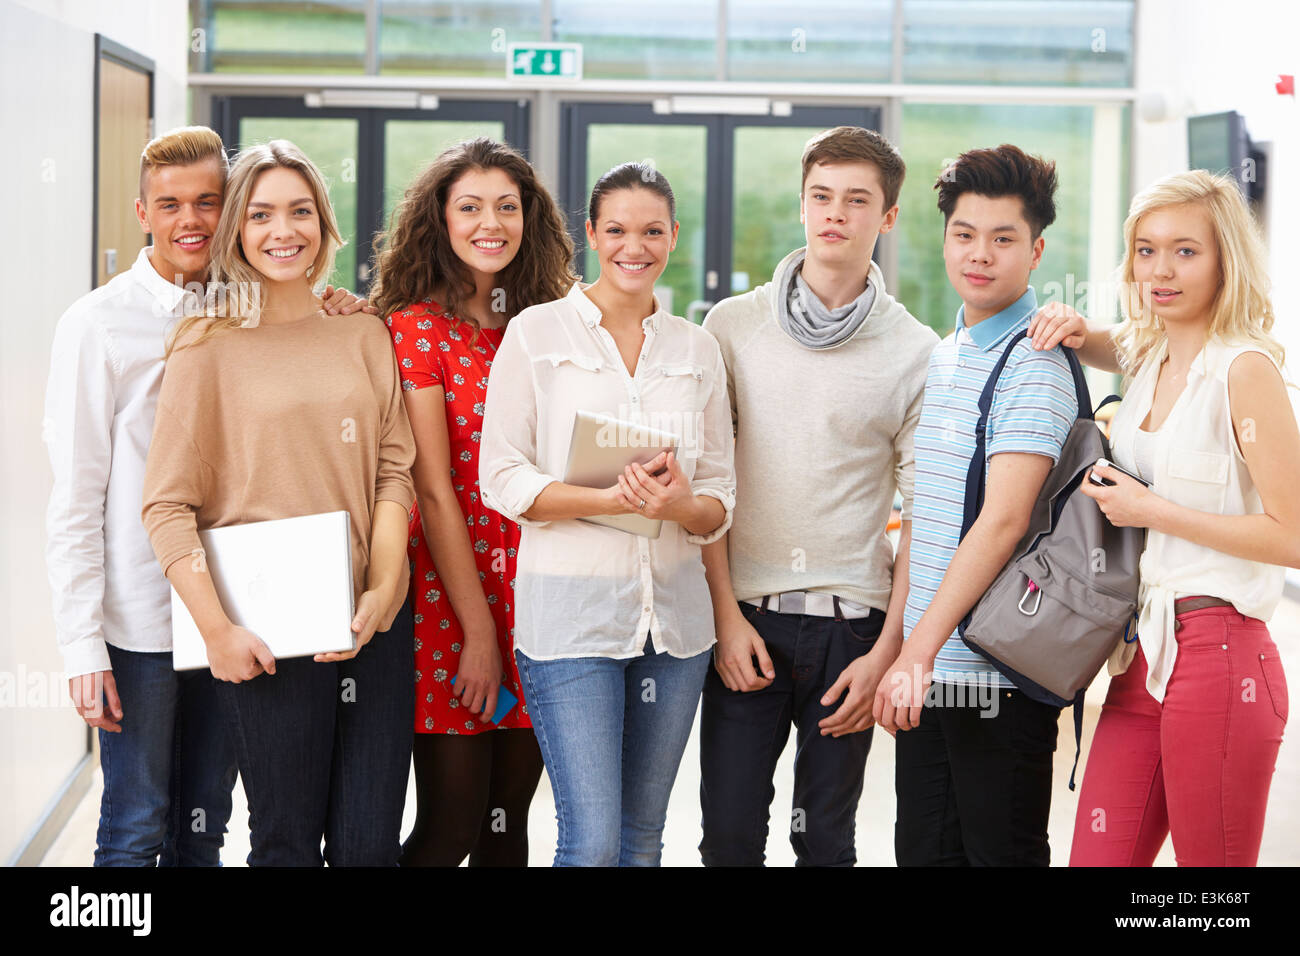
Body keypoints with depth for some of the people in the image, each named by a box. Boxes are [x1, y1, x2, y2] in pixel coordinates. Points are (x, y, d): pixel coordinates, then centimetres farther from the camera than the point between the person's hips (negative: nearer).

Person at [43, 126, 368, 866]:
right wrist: (83, 644, -12)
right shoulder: (99, 325, -5)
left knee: (204, 831, 14)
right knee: (135, 832, 3)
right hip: (141, 621, -4)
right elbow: (76, 498, -6)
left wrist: (352, 318, -4)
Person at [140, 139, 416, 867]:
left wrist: (381, 594, -6)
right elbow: (167, 507, -3)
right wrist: (217, 629, -11)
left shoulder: (365, 336, 11)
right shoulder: (209, 347, 0)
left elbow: (396, 471, 7)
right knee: (288, 843, 2)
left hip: (373, 624, 3)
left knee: (371, 844, 4)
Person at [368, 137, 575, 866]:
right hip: (449, 592, -5)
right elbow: (434, 491, -9)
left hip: (536, 590, 5)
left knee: (508, 820, 10)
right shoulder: (417, 327, -5)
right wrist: (478, 630, -12)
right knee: (449, 828, -3)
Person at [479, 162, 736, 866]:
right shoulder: (537, 333, 0)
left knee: (642, 835, 11)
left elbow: (720, 500, 10)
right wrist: (610, 499, -19)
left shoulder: (697, 350, 11)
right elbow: (500, 480, -5)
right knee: (592, 842, -10)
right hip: (571, 611, -4)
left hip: (674, 615, 4)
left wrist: (681, 505, -14)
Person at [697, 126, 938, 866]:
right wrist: (727, 614, -3)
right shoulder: (733, 326, 4)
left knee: (827, 838, 6)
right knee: (729, 833, 1)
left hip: (852, 624, 0)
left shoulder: (916, 353, 1)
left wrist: (889, 648, -4)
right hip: (745, 618, 1)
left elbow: (921, 513, 2)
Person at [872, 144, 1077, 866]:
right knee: (923, 853, 12)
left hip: (998, 677, -8)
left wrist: (918, 651, -21)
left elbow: (1004, 522, -20)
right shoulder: (942, 357, 15)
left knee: (1001, 852, 1)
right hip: (927, 672, 8)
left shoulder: (1034, 365, -12)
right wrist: (895, 650, 14)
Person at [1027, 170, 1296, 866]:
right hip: (1143, 657, 7)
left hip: (1218, 658, -7)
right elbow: (1100, 345, 36)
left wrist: (1151, 510, -12)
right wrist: (1071, 329, 12)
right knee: (1098, 859, 6)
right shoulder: (1148, 355, 12)